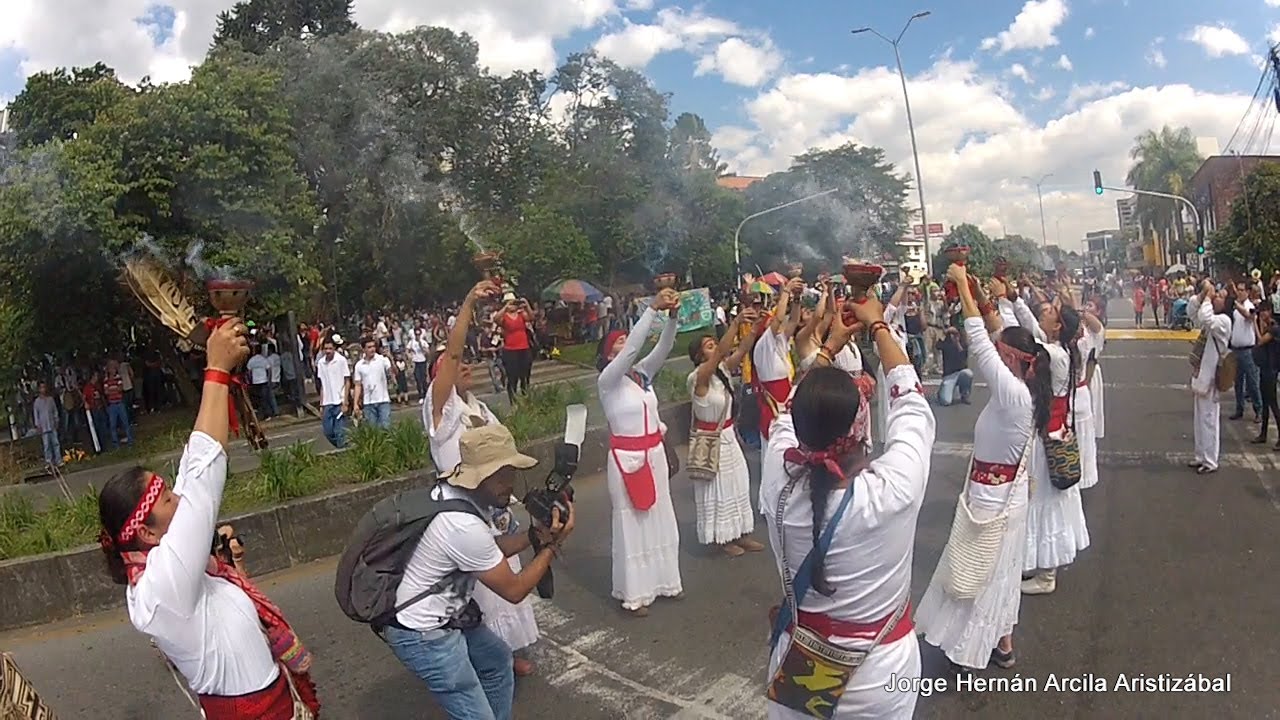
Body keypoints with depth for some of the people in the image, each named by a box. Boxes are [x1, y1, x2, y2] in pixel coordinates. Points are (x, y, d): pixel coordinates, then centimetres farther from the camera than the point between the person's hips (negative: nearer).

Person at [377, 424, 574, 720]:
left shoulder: (456, 493, -5)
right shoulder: (464, 526, -32)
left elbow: (491, 546, 11)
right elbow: (513, 590, -20)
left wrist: (537, 533, -4)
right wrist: (552, 545, -12)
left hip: (443, 614, 10)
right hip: (423, 633, -10)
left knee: (497, 659, 26)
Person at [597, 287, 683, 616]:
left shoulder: (643, 372, 5)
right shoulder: (608, 380, -13)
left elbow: (664, 347, -6)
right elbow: (633, 346, -26)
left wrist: (672, 316, -21)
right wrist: (653, 308, -28)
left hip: (655, 452, 7)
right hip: (627, 457, -7)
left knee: (659, 517, 16)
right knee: (632, 522, 4)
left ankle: (662, 579, 33)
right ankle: (635, 593, 16)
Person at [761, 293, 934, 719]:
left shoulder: (779, 485, -24)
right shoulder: (893, 491, -30)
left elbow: (790, 416, -3)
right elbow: (910, 401, -13)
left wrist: (831, 345, 7)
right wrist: (878, 326, -1)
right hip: (880, 672, -1)